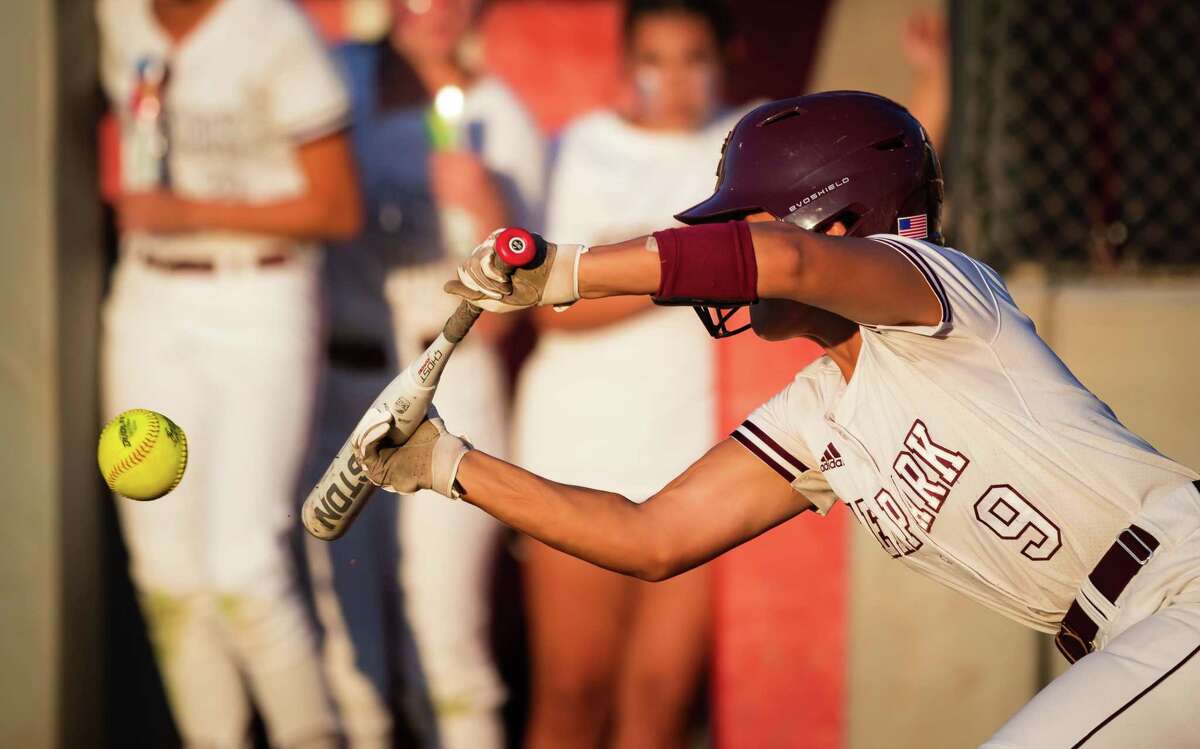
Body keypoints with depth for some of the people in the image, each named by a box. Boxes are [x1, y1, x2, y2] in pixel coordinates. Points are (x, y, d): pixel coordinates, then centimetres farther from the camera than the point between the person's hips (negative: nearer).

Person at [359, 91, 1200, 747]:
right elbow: (652, 540, 13)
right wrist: (450, 467, 10)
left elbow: (787, 262, -31)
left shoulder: (939, 282, -9)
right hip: (1130, 644, 9)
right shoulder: (816, 423, 15)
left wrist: (561, 272, -25)